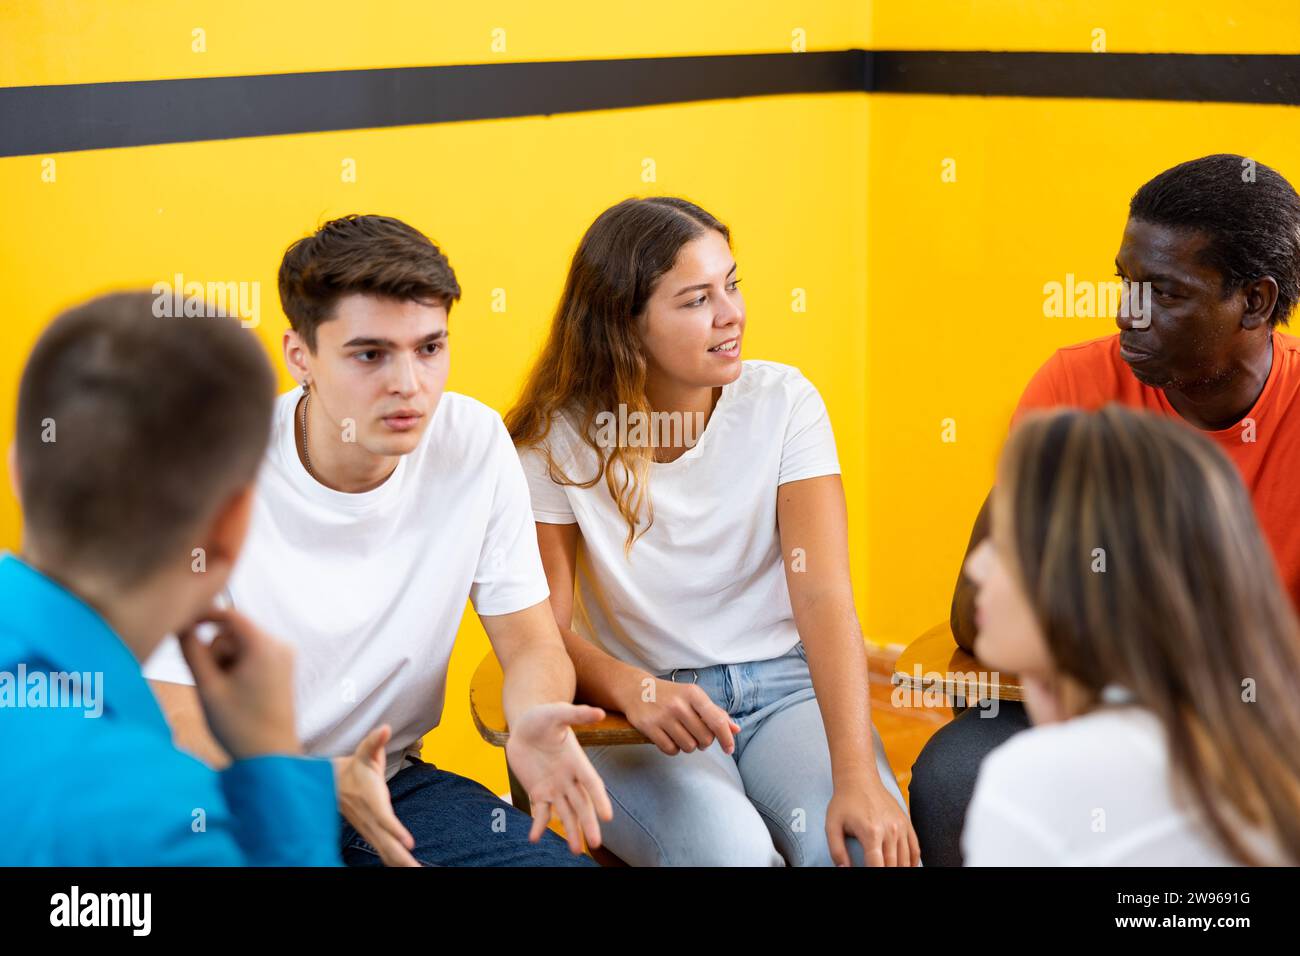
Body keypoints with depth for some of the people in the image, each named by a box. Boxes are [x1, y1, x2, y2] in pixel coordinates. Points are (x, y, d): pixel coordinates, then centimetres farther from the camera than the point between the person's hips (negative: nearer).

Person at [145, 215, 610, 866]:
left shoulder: (475, 442, -7)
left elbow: (531, 644, 0)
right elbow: (178, 724, -16)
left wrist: (535, 720, -26)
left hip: (396, 782, 3)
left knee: (564, 859, -21)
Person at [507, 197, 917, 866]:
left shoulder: (782, 402, -4)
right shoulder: (560, 440, -5)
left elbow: (823, 595, -14)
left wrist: (857, 773, -27)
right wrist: (635, 692, -30)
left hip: (784, 686, 1)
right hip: (633, 713, -1)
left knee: (865, 846, -28)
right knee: (729, 850, -32)